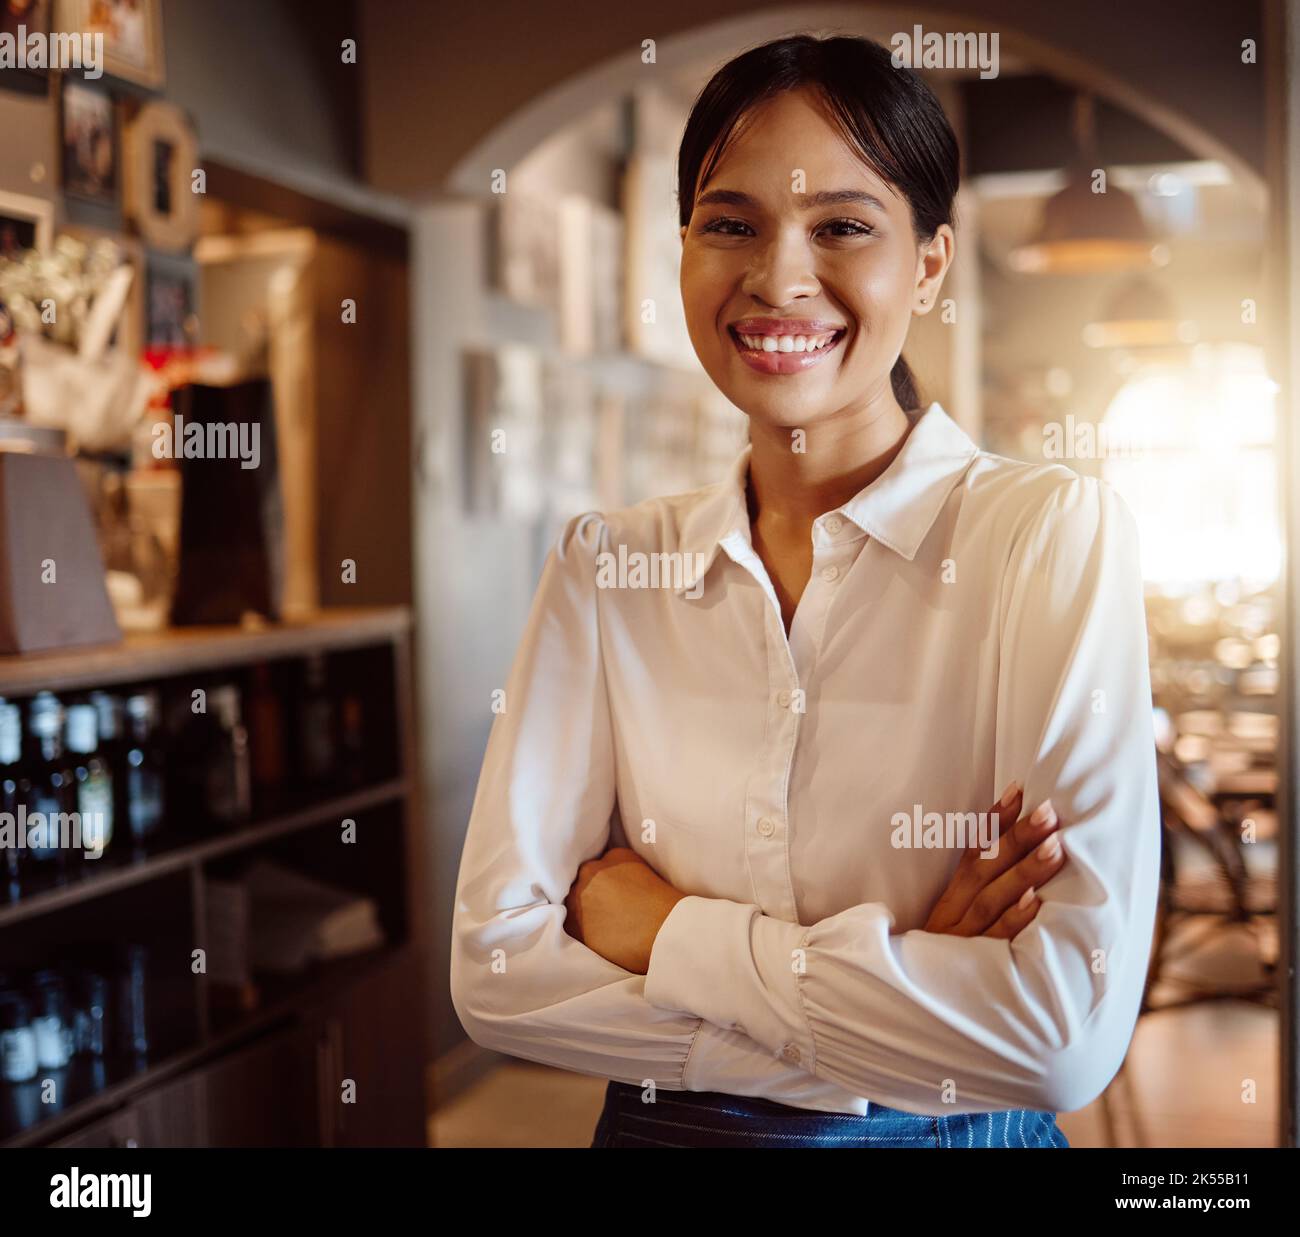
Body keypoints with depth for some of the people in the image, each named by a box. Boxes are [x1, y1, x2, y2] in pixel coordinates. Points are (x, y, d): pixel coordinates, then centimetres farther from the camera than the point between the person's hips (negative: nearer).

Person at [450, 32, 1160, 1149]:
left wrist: (665, 931, -16)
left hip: (958, 1135, -2)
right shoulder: (606, 566, -6)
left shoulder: (1054, 533, -15)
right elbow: (496, 971, -12)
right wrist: (900, 1002, -20)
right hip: (663, 1127, 2)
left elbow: (1069, 1035, -23)